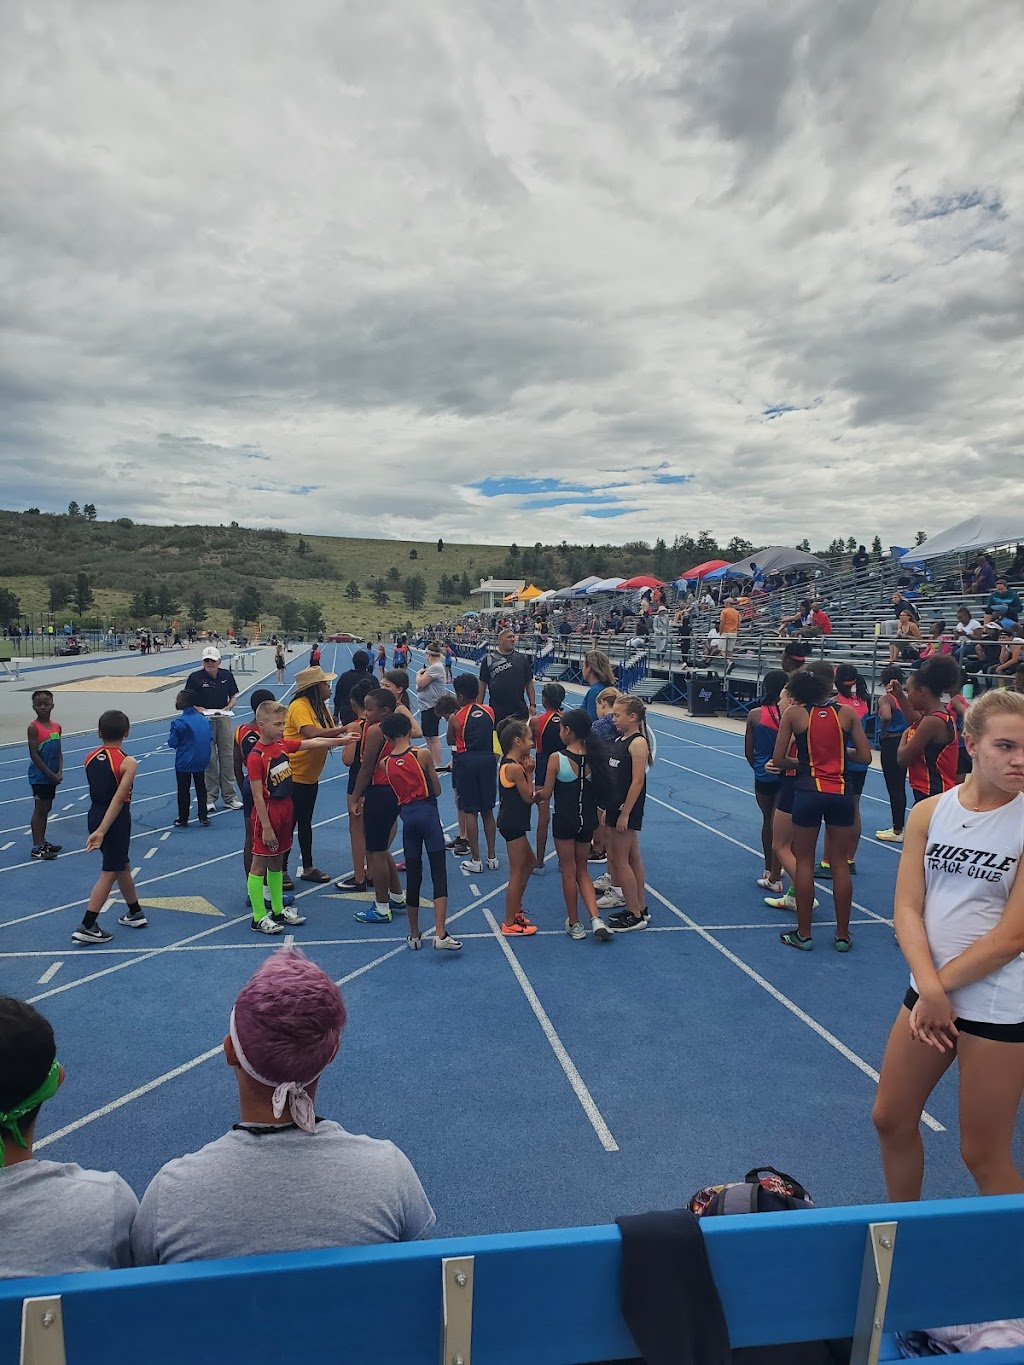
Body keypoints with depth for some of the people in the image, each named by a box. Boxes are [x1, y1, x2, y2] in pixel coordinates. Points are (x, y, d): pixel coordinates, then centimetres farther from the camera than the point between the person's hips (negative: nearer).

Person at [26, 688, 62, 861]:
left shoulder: (57, 726, 5)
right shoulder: (34, 728, -13)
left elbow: (59, 752, 7)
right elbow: (34, 754, -16)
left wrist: (59, 772, -6)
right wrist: (50, 774, -16)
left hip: (52, 776, 6)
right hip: (39, 777, -6)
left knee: (46, 809, 15)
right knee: (39, 810, -1)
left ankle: (42, 842, 27)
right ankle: (36, 848, 7)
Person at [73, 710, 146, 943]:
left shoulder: (90, 758, 2)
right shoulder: (128, 762, -15)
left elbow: (99, 789, 11)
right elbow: (118, 799, -22)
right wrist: (102, 831, -24)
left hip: (95, 815, 7)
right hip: (115, 819, -7)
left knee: (123, 865, 22)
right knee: (110, 872, 4)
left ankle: (135, 913, 35)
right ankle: (86, 928, 2)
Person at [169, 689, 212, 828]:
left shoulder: (178, 723, -17)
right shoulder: (204, 719, -1)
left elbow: (172, 743, -13)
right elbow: (210, 738, 6)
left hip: (184, 762, -5)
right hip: (202, 760, 5)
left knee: (183, 791, 7)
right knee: (201, 788, 15)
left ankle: (183, 820, 15)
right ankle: (203, 817, 19)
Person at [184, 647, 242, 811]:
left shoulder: (227, 675, 3)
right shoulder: (195, 677, -8)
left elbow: (234, 696, 13)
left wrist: (228, 707, -6)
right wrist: (200, 710, -19)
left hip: (224, 719, 3)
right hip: (204, 721, -3)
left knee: (228, 757, 6)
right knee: (209, 759, 1)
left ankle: (229, 797, 16)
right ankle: (209, 798, 12)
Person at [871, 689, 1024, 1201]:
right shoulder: (929, 813, -2)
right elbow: (907, 909, -5)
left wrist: (942, 983, -11)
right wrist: (929, 988, -17)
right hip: (928, 992, 5)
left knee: (983, 1155, 8)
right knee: (890, 1119, 18)